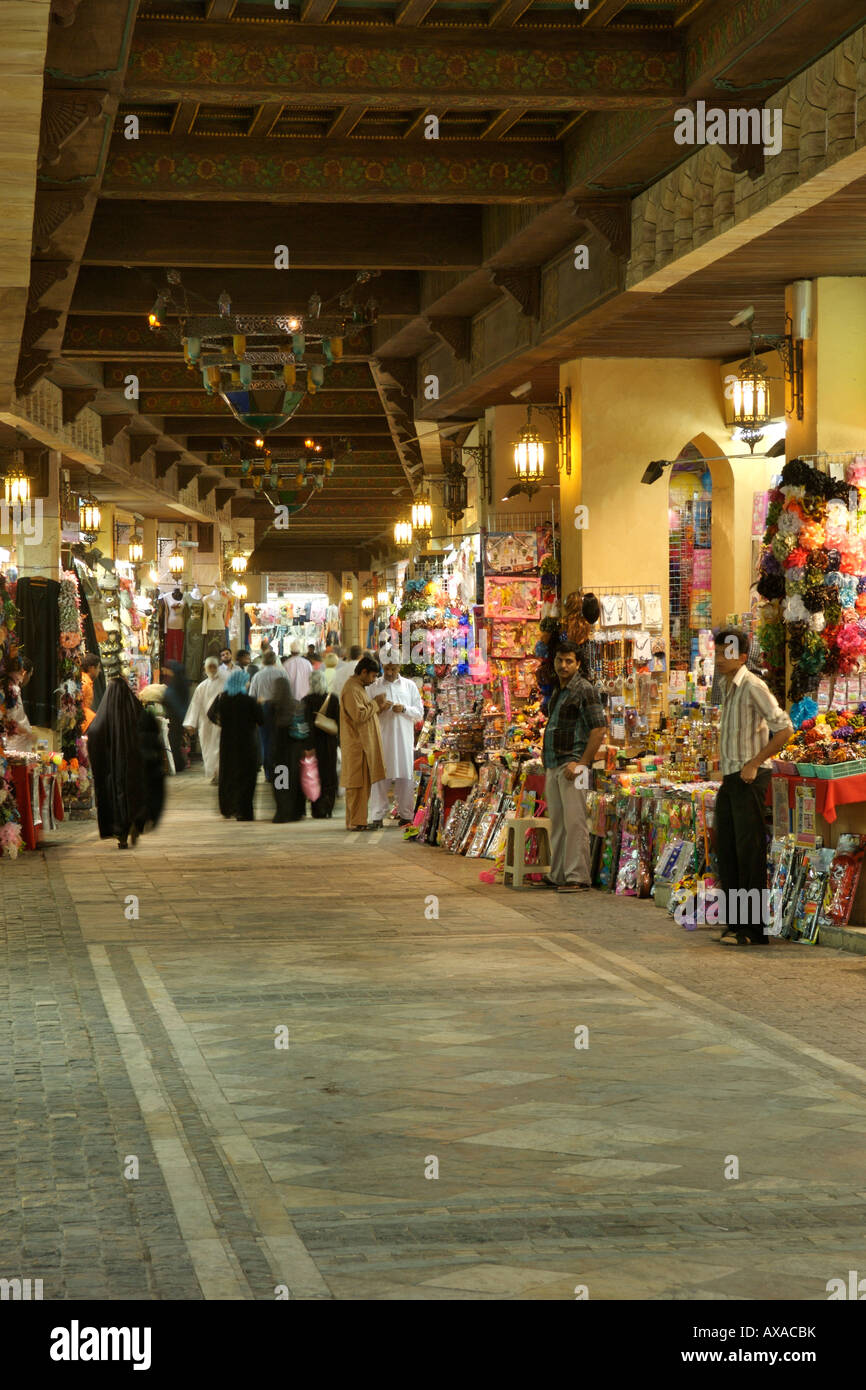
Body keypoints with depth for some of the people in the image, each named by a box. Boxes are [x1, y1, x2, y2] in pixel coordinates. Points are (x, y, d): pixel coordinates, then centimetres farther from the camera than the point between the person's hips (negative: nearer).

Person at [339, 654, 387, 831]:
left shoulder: (359, 687, 19)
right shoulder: (351, 689, -15)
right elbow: (359, 715, -23)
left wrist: (378, 705, 11)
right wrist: (376, 703, -12)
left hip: (364, 743, 10)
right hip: (356, 745, -10)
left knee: (363, 784, 10)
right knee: (356, 783, -8)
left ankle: (359, 820, 13)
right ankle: (355, 821, -7)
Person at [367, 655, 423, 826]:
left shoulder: (409, 686, 12)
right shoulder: (374, 687, 10)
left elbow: (419, 713, 9)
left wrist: (404, 709, -9)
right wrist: (379, 709, -11)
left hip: (404, 739, 1)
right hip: (381, 739, -1)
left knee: (405, 777, -1)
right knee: (380, 776, -5)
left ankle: (405, 815, 6)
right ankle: (377, 816, -3)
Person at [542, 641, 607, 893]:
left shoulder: (585, 690, -8)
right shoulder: (558, 692, 19)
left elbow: (598, 730, -14)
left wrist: (581, 764, -17)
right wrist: (546, 760, 17)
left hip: (572, 765, -9)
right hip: (553, 766, 9)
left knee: (574, 822, -10)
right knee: (557, 822, 11)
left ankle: (577, 877, -10)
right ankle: (558, 875, 17)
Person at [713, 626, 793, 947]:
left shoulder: (752, 686, -13)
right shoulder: (727, 687, 14)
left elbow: (784, 728, -20)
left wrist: (754, 763, -18)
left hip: (750, 779, -9)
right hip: (730, 778, 9)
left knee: (749, 851, -7)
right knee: (726, 850, 10)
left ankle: (753, 929, -4)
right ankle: (733, 922, 17)